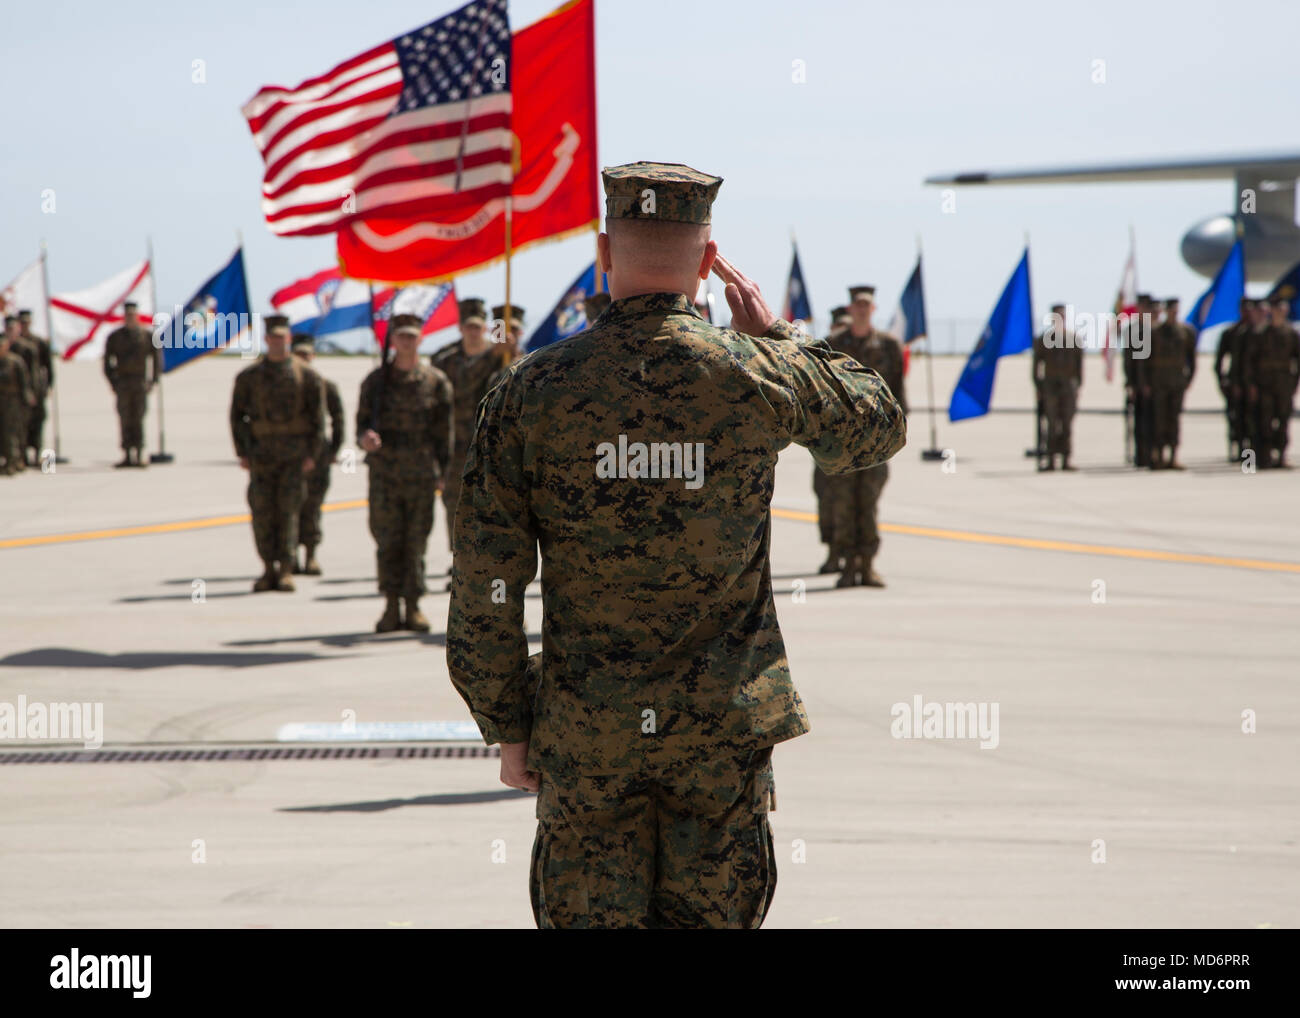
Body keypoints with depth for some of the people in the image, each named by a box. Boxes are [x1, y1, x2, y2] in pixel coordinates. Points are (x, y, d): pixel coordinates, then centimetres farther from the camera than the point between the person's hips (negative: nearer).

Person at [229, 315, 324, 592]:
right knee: (262, 512, -2)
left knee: (288, 510, -6)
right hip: (262, 453, 1)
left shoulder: (306, 375, 1)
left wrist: (312, 454, -5)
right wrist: (242, 453, -1)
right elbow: (237, 415, 7)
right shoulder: (249, 376, 4)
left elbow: (317, 417, 2)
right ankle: (269, 571, 7)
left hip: (296, 454, -1)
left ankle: (286, 571, -2)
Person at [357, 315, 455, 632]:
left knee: (416, 542, 2)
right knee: (387, 540, -1)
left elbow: (445, 430, 6)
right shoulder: (376, 380, 6)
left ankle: (413, 607, 9)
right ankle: (391, 607, 5)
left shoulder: (436, 382, 4)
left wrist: (443, 472, 1)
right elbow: (363, 421, 8)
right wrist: (365, 438, -16)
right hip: (384, 471, 1)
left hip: (421, 473, -1)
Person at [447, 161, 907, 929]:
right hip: (724, 726, 0)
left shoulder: (533, 389, -6)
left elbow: (486, 585, -5)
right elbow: (881, 424, 14)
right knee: (714, 915, 9)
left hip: (583, 730, 0)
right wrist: (777, 334, 19)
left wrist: (509, 726, 5)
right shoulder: (758, 377, -7)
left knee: (589, 916, 8)